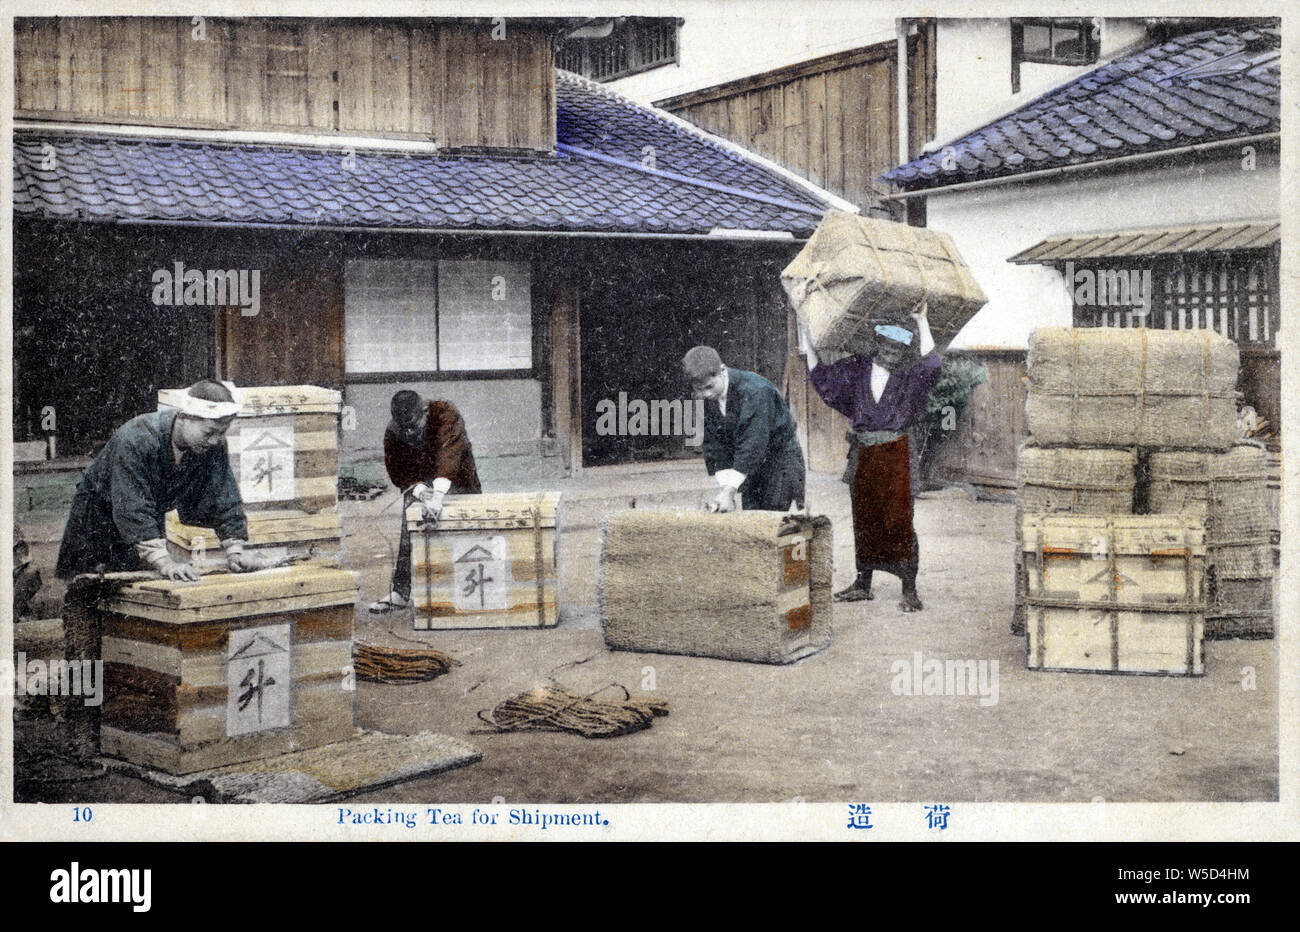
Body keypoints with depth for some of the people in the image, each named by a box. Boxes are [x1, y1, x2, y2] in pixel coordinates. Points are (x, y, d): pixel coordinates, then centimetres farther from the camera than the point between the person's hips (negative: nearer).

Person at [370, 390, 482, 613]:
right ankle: (401, 592, -26)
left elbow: (449, 454, -35)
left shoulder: (446, 414, -21)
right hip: (421, 484, 3)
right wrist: (419, 490, -31)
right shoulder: (393, 433, -7)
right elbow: (398, 473, -8)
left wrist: (438, 494, -48)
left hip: (456, 484, -3)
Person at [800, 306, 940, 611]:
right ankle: (863, 584, 24)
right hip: (863, 454, 4)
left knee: (898, 520, -7)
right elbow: (822, 378, 13)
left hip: (894, 454, -4)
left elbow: (930, 364, -21)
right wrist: (808, 347, 8)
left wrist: (922, 322, -18)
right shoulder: (857, 370, 7)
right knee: (864, 519, 12)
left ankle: (909, 590, -2)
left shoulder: (908, 377, -2)